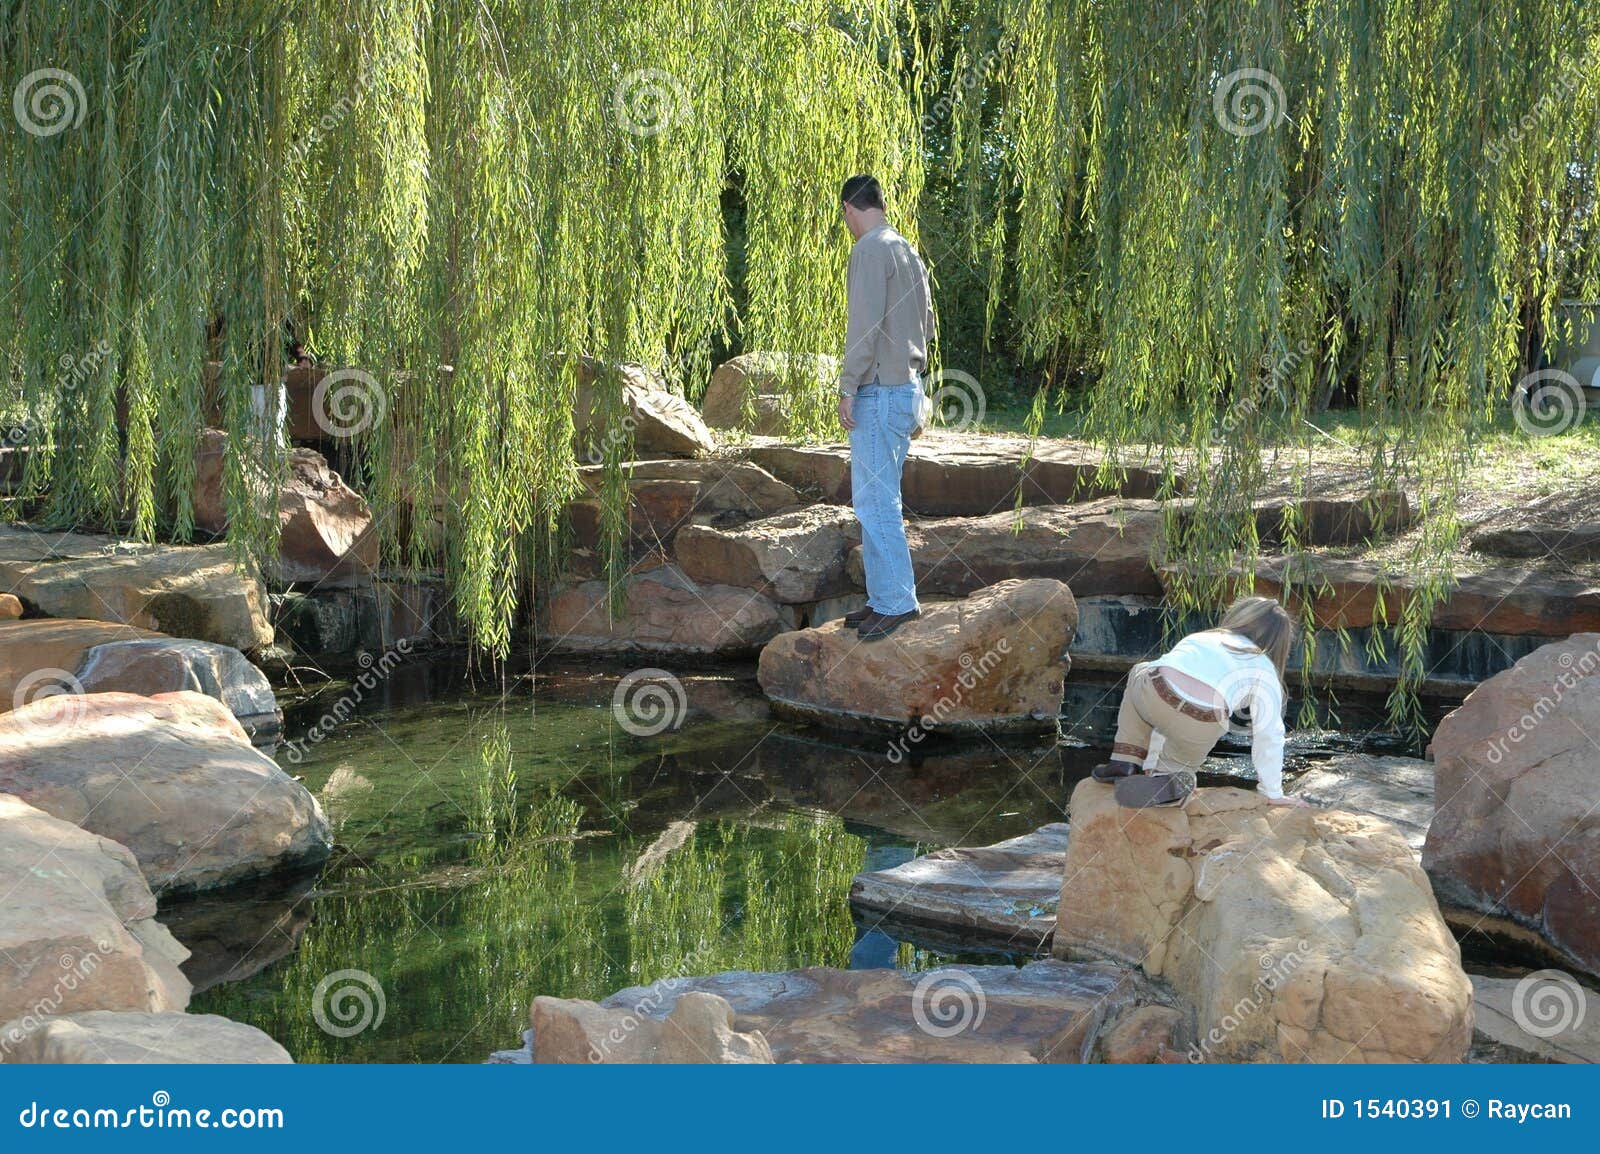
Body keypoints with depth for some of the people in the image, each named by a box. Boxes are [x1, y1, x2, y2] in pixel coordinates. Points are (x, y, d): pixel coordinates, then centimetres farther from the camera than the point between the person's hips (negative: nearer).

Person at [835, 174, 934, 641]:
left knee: (875, 502, -7)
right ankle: (883, 598, 17)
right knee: (878, 500, 13)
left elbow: (864, 325, -18)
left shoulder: (870, 251, -12)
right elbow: (926, 324, 20)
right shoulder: (908, 250, 16)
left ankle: (897, 603, -6)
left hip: (879, 392, -9)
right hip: (907, 388, 10)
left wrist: (848, 389, -16)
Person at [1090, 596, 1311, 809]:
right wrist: (1274, 795, 31)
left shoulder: (1199, 638, 35)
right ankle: (1168, 777, -7)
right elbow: (1269, 737, 20)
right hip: (1200, 726, -2)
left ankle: (1126, 761, 25)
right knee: (1183, 761, 30)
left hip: (1154, 694, 2)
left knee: (1139, 672, 37)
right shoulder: (1265, 674, 23)